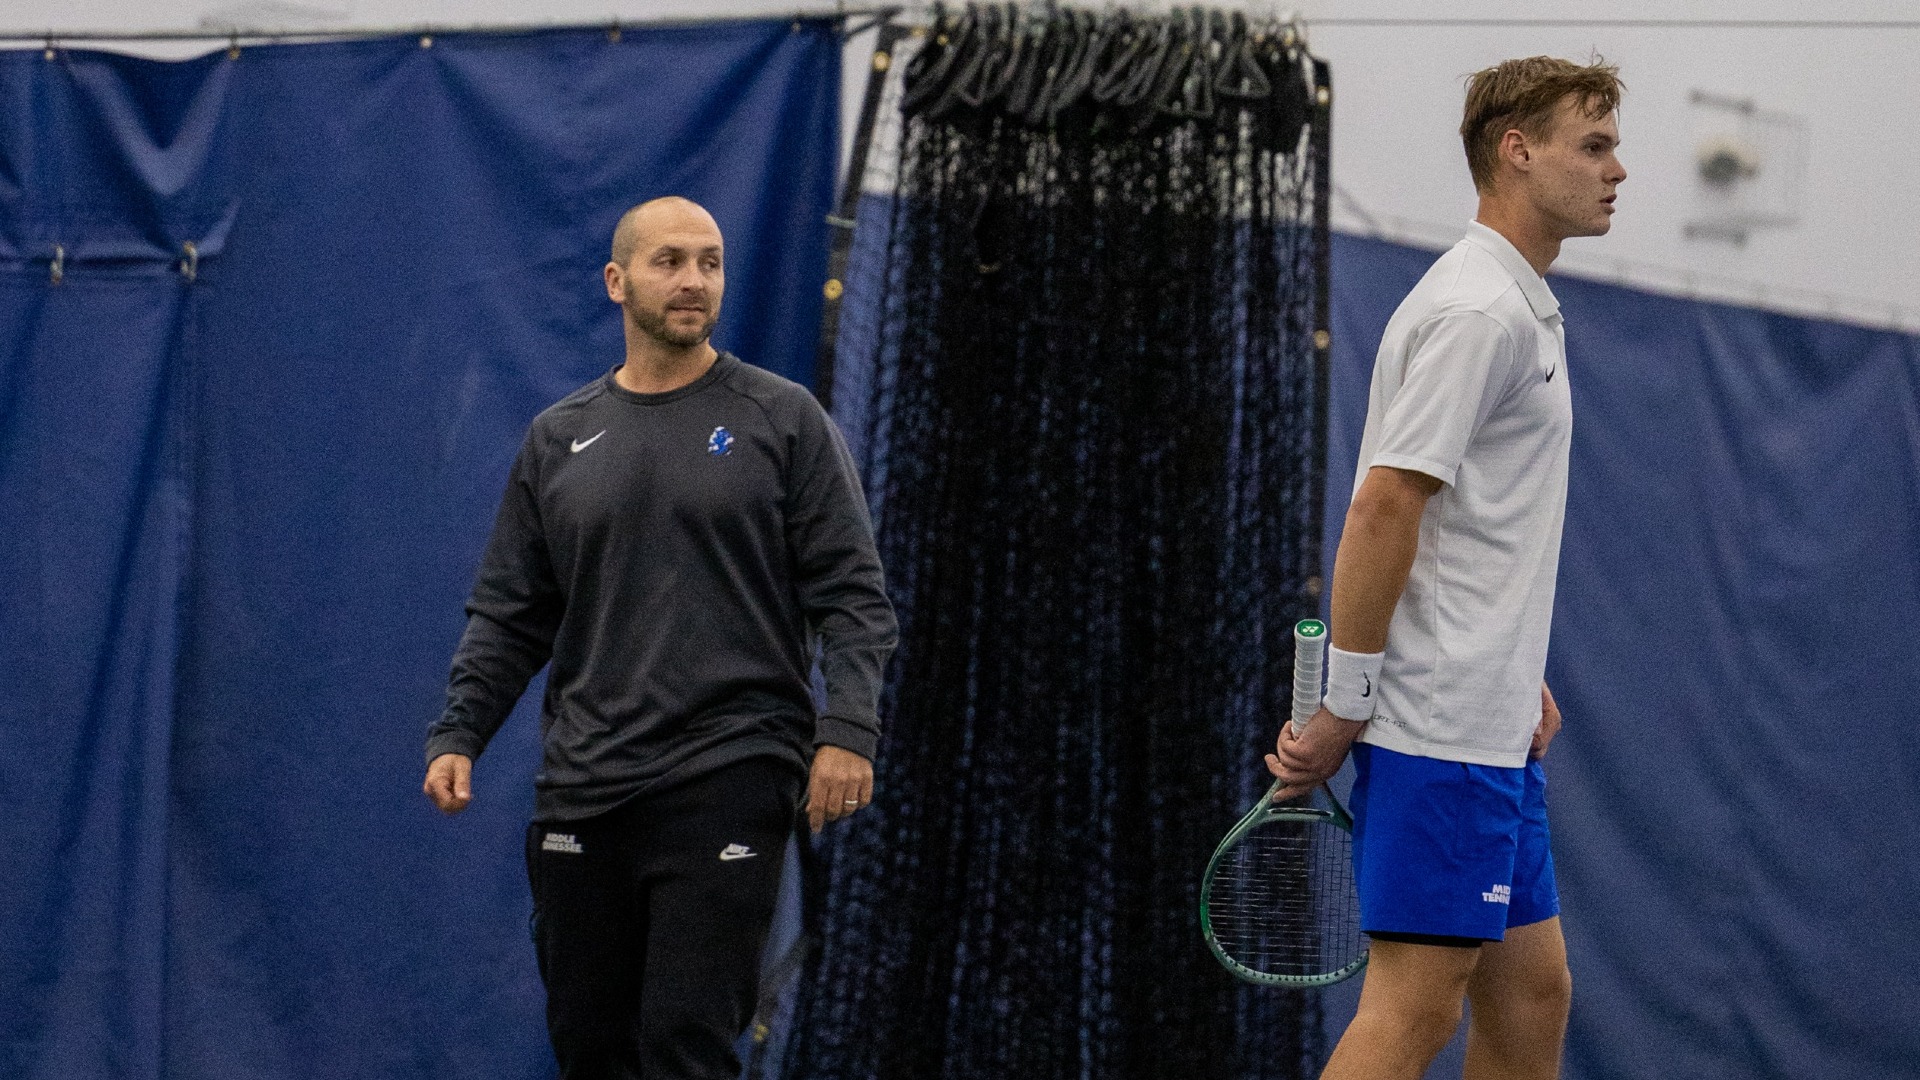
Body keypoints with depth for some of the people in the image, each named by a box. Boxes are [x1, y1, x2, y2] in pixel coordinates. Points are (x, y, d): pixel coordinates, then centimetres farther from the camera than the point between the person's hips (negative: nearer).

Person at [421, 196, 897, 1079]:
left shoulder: (782, 420, 2)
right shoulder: (558, 440, 13)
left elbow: (851, 594, -2)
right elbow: (509, 615, 15)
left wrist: (846, 731, -14)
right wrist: (457, 735, 2)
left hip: (725, 782, -4)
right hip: (582, 790, 4)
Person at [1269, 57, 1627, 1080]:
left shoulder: (1520, 308, 19)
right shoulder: (1476, 312, -14)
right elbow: (1381, 510, -19)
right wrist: (1343, 710, -19)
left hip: (1491, 729, 10)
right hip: (1442, 730, -10)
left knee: (1530, 996, 11)